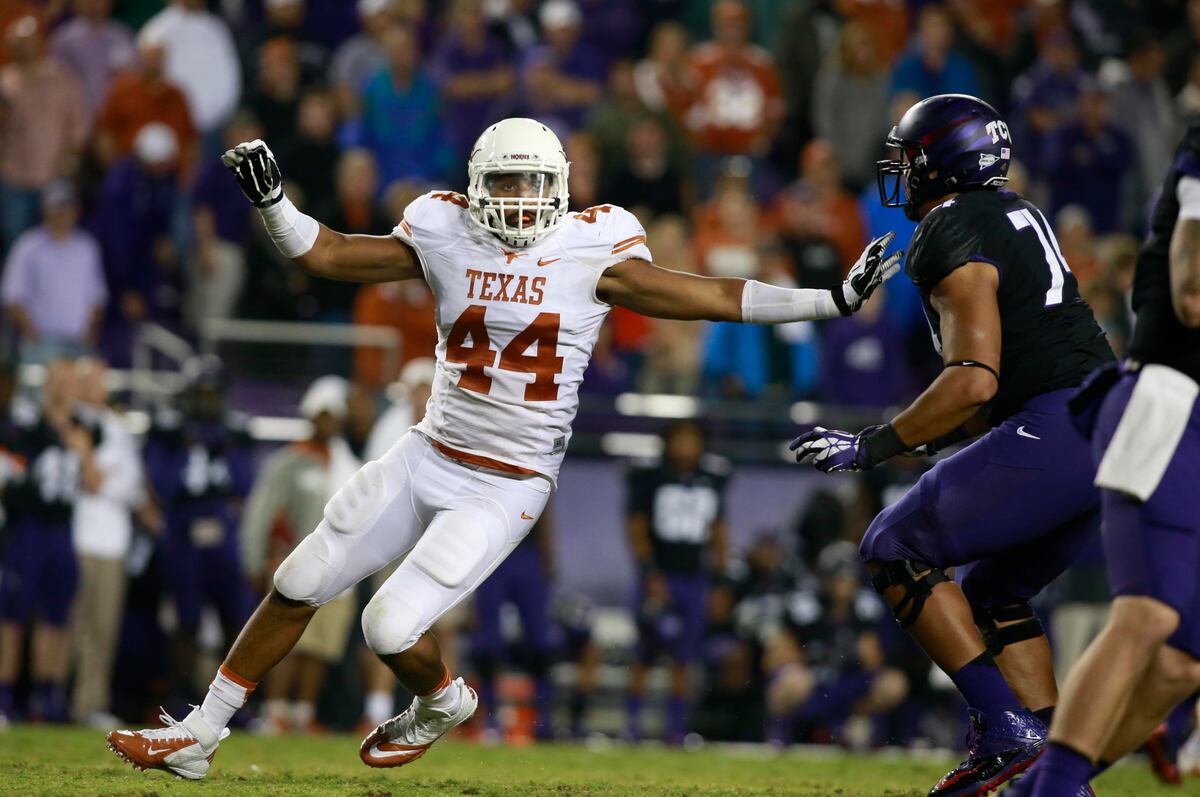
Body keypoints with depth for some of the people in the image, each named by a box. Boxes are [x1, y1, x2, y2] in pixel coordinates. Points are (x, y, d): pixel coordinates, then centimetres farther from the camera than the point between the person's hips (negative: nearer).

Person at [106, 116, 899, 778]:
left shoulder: (590, 249, -11)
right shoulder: (448, 234, -2)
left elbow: (703, 298, -12)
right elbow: (326, 254, 3)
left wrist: (831, 301, -16)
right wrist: (270, 197, -12)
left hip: (505, 490, -4)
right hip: (427, 458, 4)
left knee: (393, 627, -12)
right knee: (297, 588, 7)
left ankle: (441, 702, 24)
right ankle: (200, 735, 21)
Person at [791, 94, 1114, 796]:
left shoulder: (954, 237, -9)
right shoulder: (1018, 215, 20)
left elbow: (974, 381, -17)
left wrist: (870, 447, -11)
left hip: (1057, 428, -9)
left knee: (897, 550, -1)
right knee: (992, 593, 21)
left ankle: (1006, 730, -8)